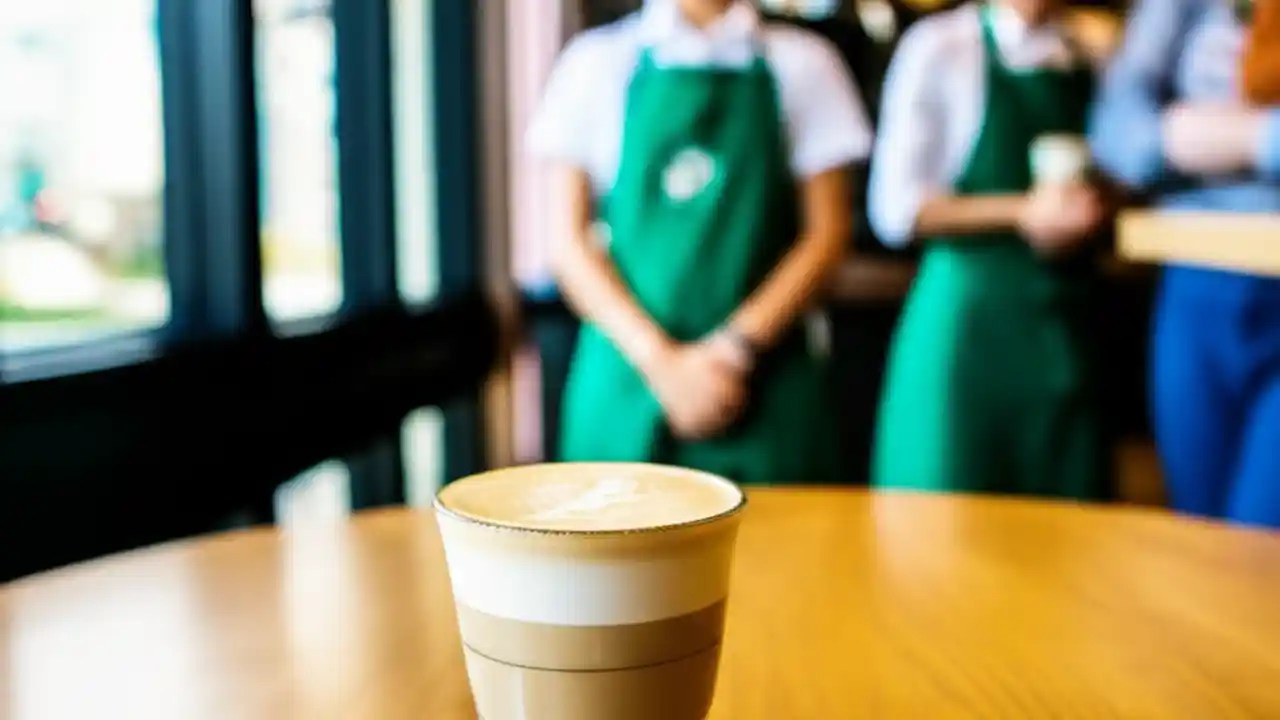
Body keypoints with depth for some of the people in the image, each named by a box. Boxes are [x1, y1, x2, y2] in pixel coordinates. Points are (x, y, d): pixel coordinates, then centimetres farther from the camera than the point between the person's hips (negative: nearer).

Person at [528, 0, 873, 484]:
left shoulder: (803, 62, 6)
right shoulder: (597, 61, 5)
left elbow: (827, 232, 3)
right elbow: (570, 239, 1)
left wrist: (740, 346, -10)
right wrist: (660, 357, -11)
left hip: (763, 384, 0)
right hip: (627, 379, 0)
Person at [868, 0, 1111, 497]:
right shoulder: (941, 46, -4)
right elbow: (895, 209, -7)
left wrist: (1091, 212, -4)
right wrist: (1023, 212, -15)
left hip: (1066, 321, 4)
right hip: (967, 314, -4)